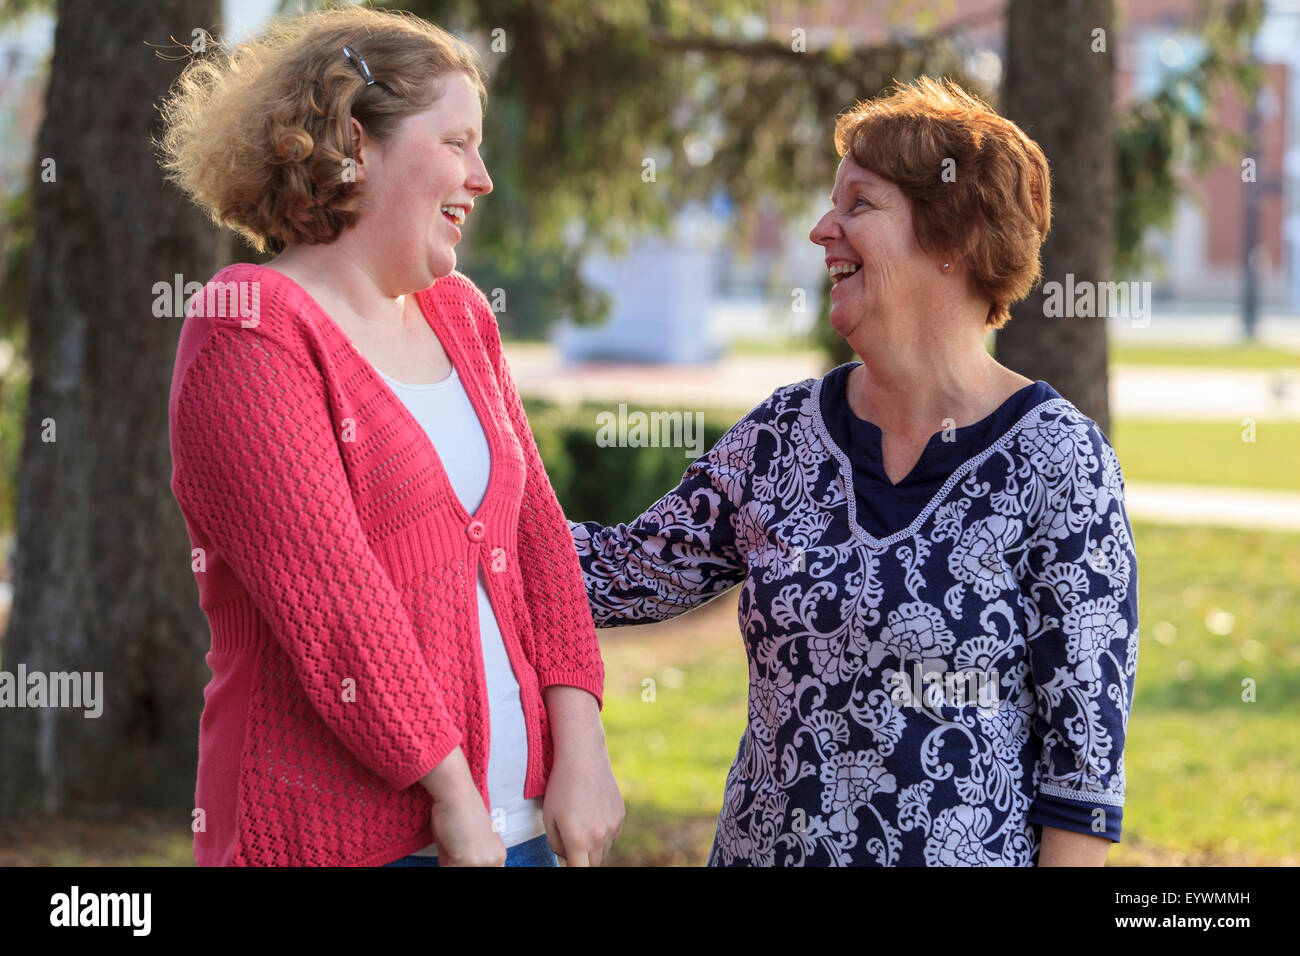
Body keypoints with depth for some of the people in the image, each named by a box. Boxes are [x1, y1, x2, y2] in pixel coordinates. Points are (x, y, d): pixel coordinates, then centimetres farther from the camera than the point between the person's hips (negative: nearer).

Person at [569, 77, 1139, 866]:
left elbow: (1087, 743, -12)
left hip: (965, 852, -5)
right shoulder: (786, 433, 3)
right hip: (762, 846, 5)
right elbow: (629, 573, 9)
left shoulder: (1055, 459, -12)